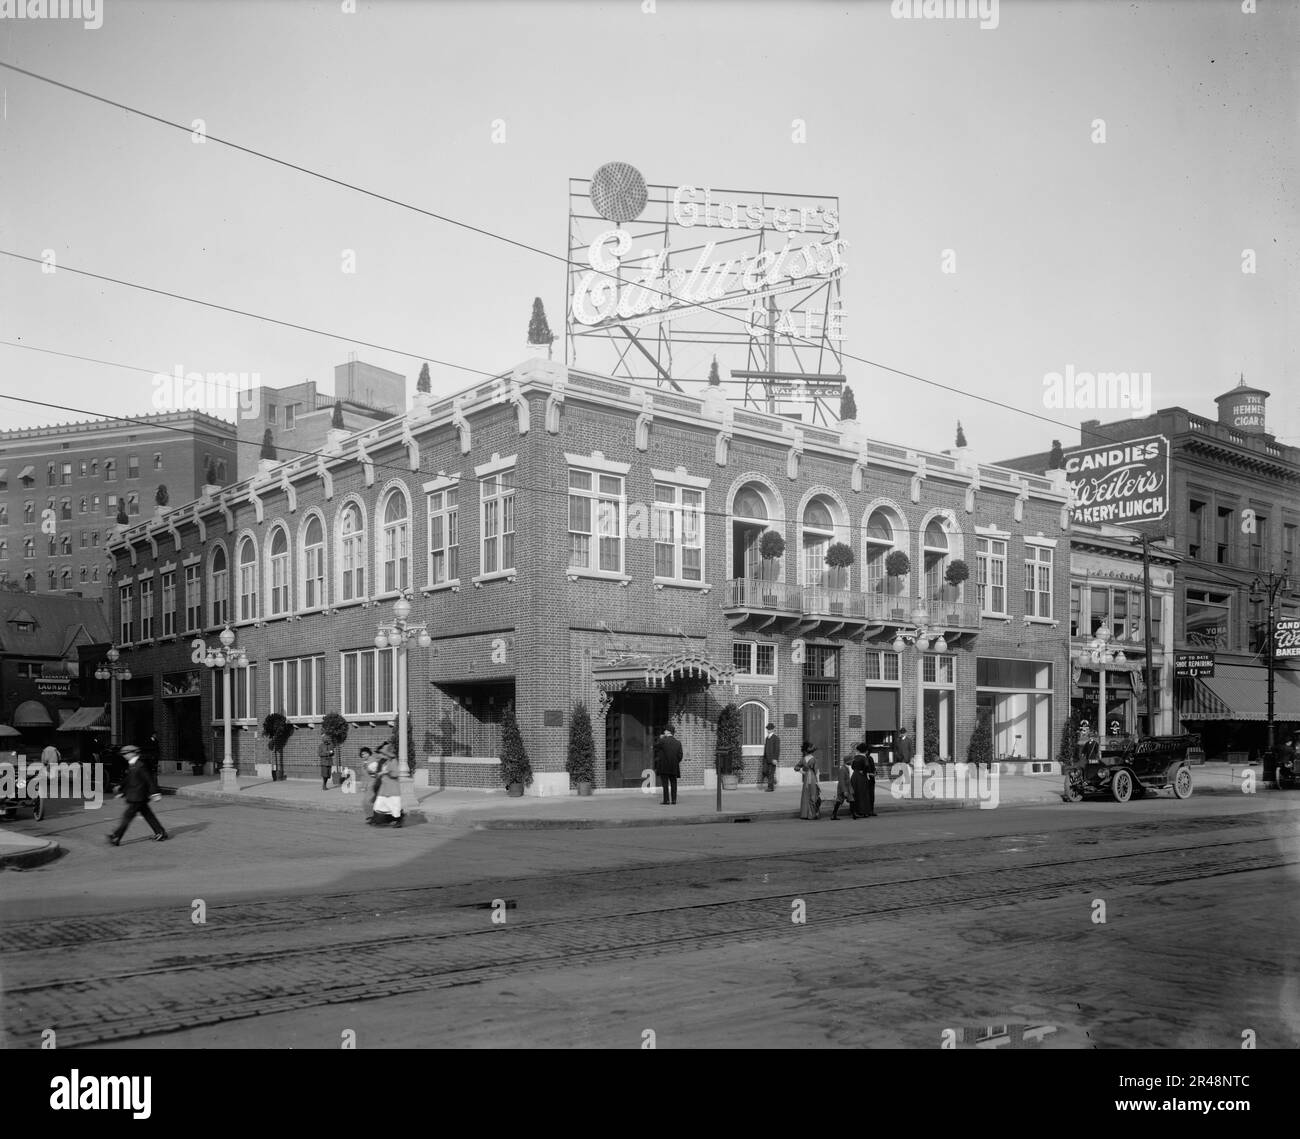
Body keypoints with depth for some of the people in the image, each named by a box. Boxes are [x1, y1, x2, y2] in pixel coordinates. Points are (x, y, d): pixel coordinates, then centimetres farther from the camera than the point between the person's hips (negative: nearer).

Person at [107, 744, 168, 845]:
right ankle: (160, 833, 18)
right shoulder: (131, 766, 13)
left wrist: (154, 794, -17)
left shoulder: (140, 766, -16)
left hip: (137, 798, -10)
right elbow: (127, 781, 23)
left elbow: (149, 780, -16)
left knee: (127, 816, -6)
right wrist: (121, 792, 24)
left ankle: (116, 838, -2)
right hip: (135, 797, 10)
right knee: (148, 816, 12)